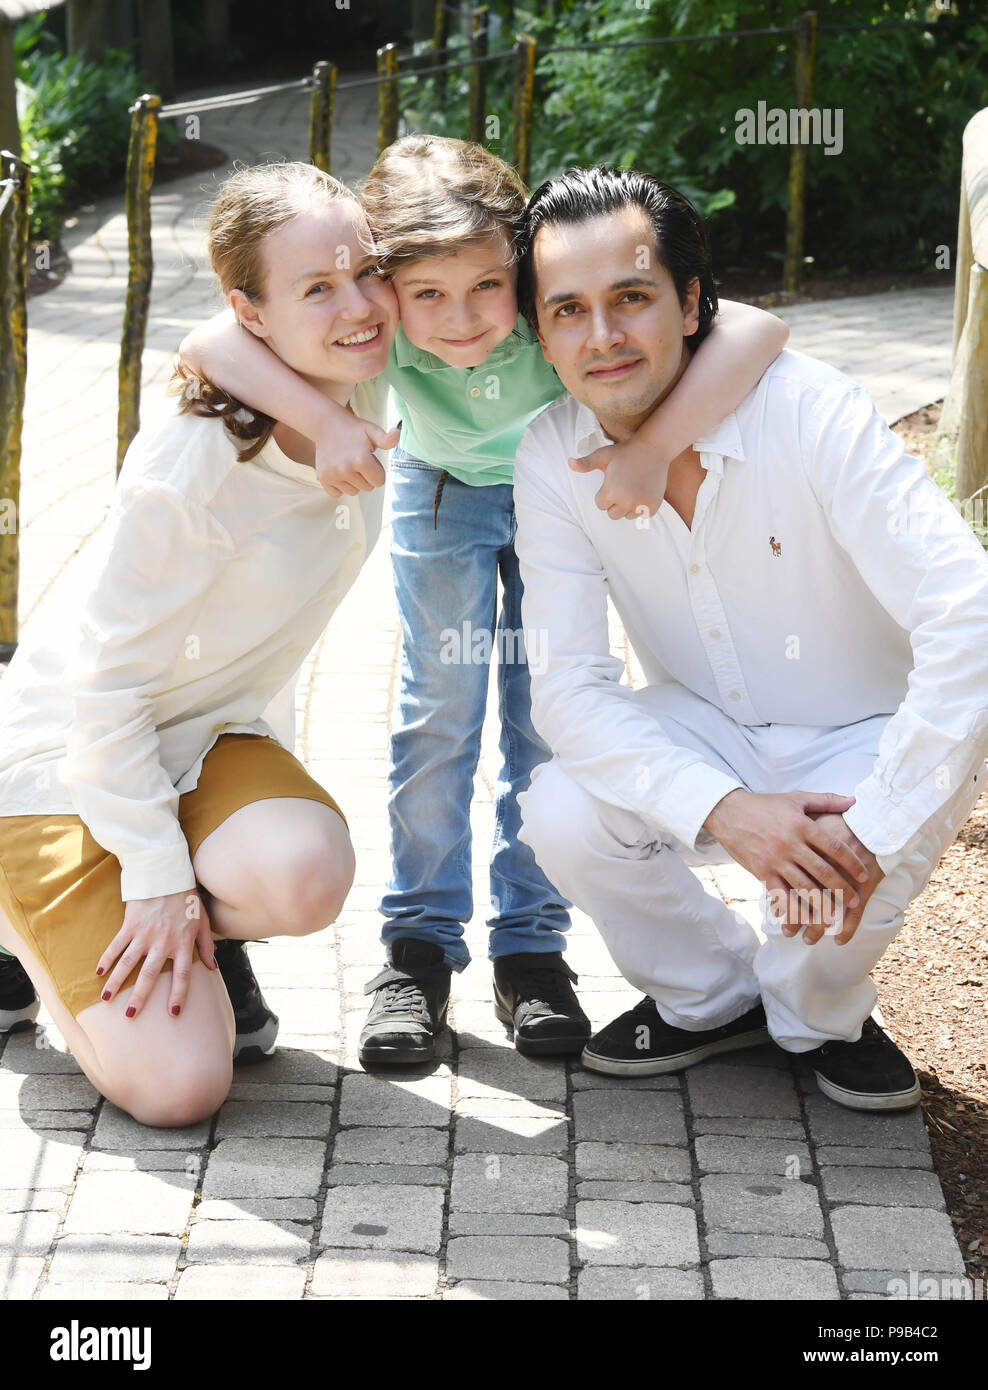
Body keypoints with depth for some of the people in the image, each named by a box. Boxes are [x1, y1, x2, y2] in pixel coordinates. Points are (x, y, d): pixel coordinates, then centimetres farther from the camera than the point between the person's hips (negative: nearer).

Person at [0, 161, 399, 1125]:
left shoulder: (364, 399, -9)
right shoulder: (192, 465, -28)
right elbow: (105, 674, -20)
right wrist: (157, 876, -17)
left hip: (211, 734, 6)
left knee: (306, 875, -30)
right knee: (178, 1087, -15)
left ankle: (206, 934, 6)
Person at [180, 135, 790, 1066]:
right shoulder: (381, 333, -35)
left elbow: (754, 330, -48)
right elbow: (210, 342, -42)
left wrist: (654, 447, -56)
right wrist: (325, 424, -54)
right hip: (439, 490, 0)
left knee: (546, 711, 0)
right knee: (439, 708, -3)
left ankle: (531, 946, 12)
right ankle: (420, 946, 8)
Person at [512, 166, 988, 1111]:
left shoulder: (813, 413, -25)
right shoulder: (552, 458, -14)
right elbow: (567, 686, -18)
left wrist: (871, 831, -34)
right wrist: (724, 811, -34)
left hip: (868, 737, -3)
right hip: (706, 742, 4)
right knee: (561, 816, -24)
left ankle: (818, 1014, 3)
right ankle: (712, 995, 7)